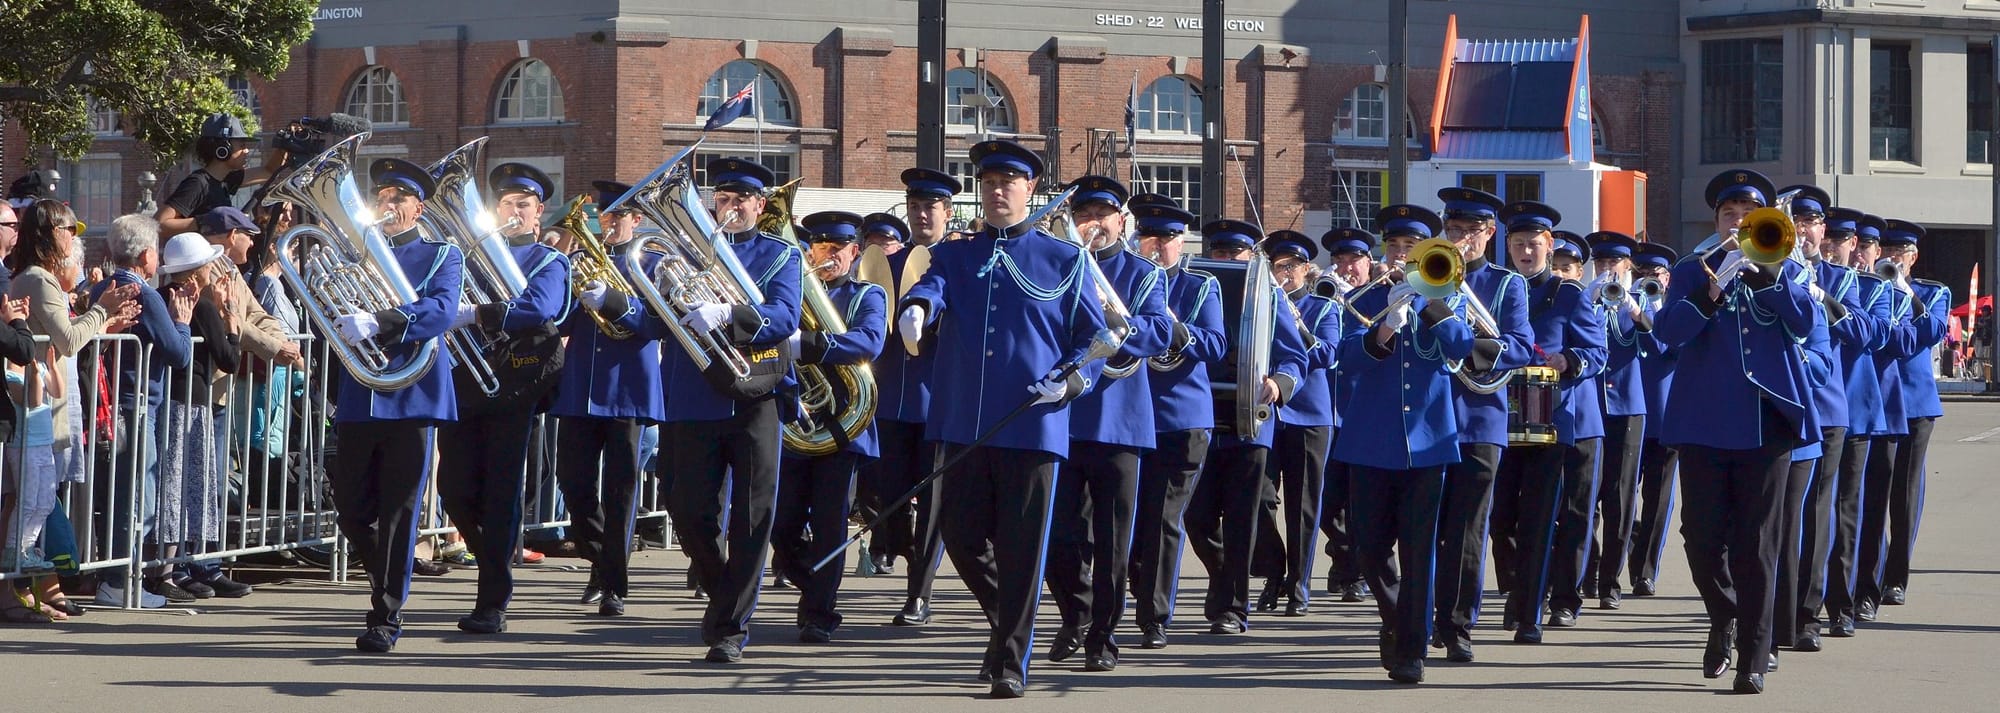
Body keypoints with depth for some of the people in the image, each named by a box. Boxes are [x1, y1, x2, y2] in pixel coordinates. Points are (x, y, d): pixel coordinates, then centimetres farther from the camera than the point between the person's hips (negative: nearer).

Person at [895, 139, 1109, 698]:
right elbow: (930, 289, -10)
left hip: (1034, 423, -3)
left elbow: (1094, 337, 8)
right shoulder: (953, 256, 12)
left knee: (1020, 548, -4)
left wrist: (1071, 380, -12)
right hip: (964, 424, 3)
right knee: (961, 536, 5)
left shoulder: (1064, 261, 8)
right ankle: (1009, 620, 30)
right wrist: (915, 309, -34)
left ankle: (1010, 663, 3)